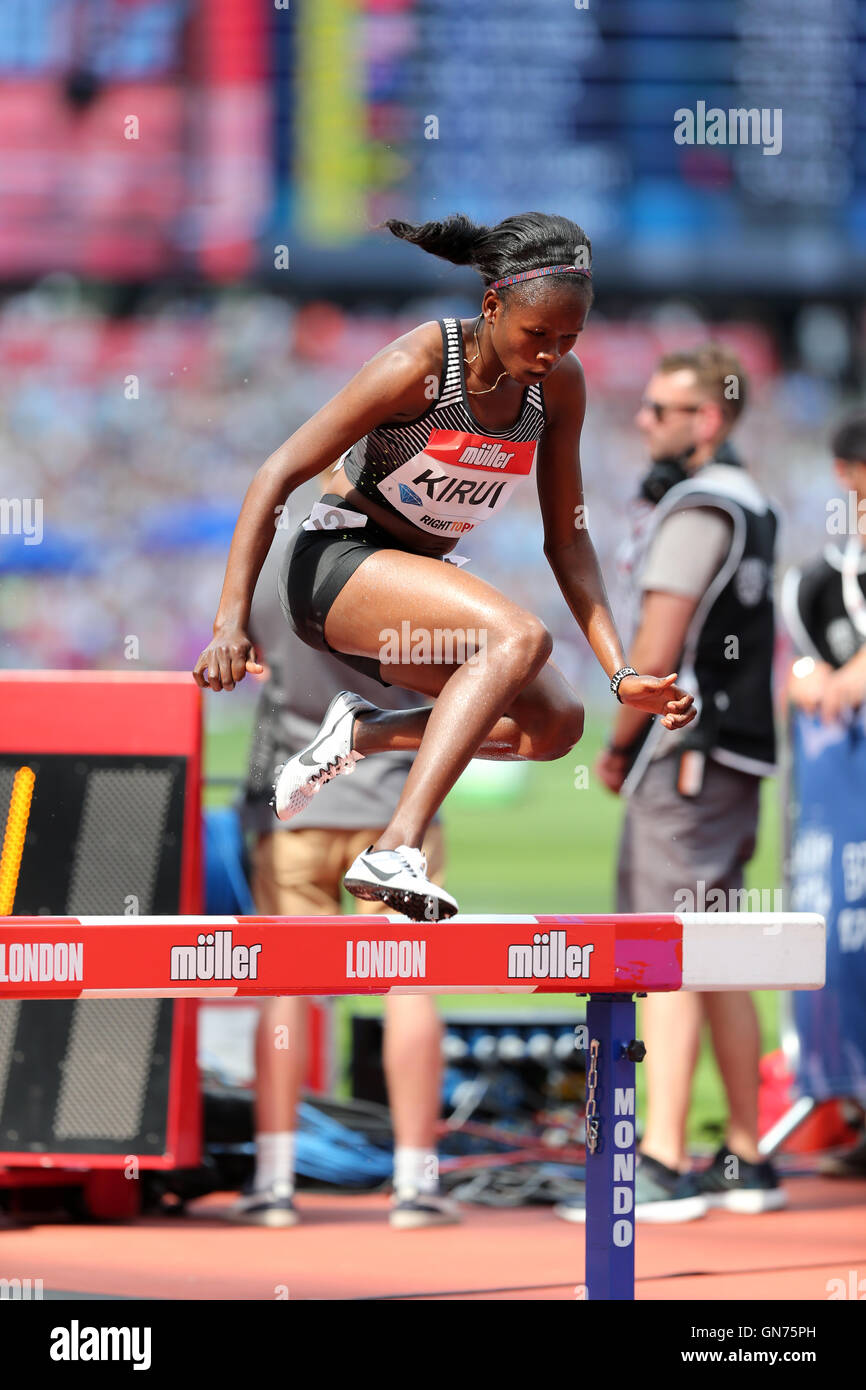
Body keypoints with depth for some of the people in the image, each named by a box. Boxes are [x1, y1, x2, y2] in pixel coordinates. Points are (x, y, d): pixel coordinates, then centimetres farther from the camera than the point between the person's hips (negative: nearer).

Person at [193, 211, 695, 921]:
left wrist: (622, 673, -7)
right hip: (337, 561, -7)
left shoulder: (560, 384, -4)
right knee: (520, 636, -31)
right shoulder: (420, 364, -21)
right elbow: (277, 475, -19)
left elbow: (567, 538, 3)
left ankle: (362, 731, 8)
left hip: (425, 577, 7)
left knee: (556, 723, -12)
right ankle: (394, 852, -41)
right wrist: (232, 622, -27)